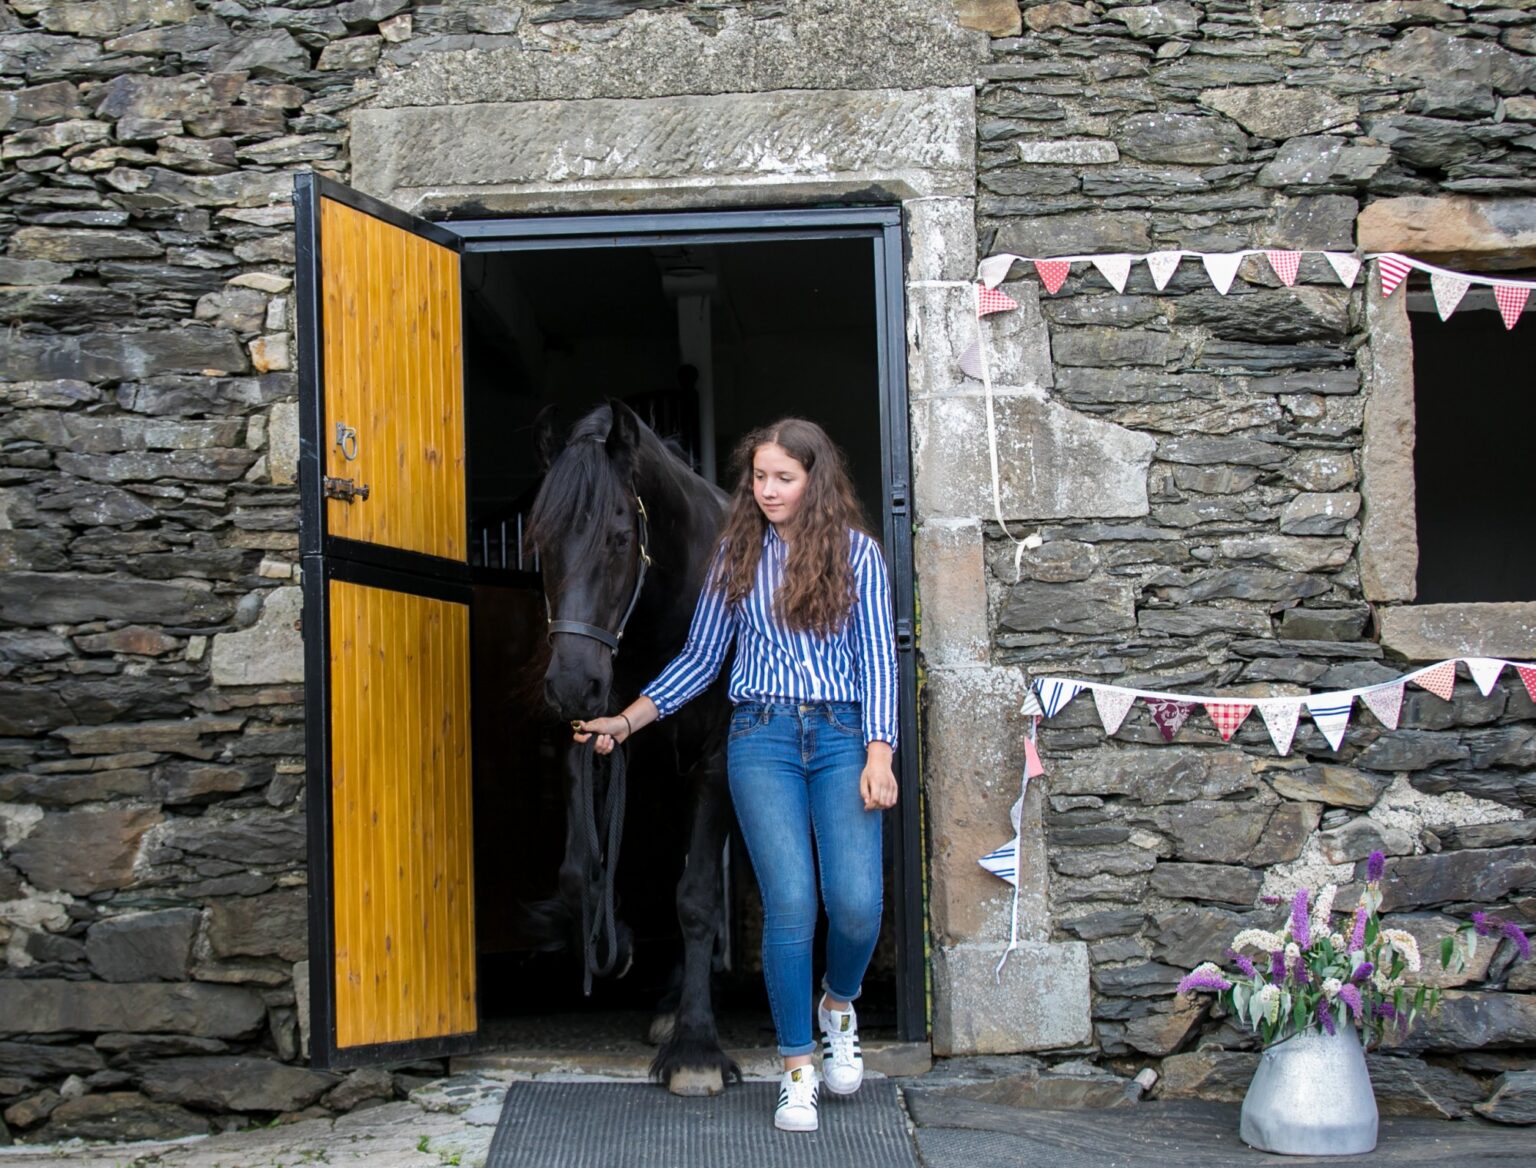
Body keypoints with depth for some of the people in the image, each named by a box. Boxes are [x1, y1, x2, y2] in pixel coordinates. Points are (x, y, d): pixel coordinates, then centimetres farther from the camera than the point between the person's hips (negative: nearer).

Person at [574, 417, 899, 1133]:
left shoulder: (856, 552, 5)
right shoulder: (738, 554, 10)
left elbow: (879, 658, 1)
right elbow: (701, 658, 14)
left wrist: (878, 756, -10)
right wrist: (626, 721, 7)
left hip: (841, 735, 0)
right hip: (762, 736, 1)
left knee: (856, 903, -11)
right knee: (790, 901, -9)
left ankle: (839, 1005, 23)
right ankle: (797, 1068, 4)